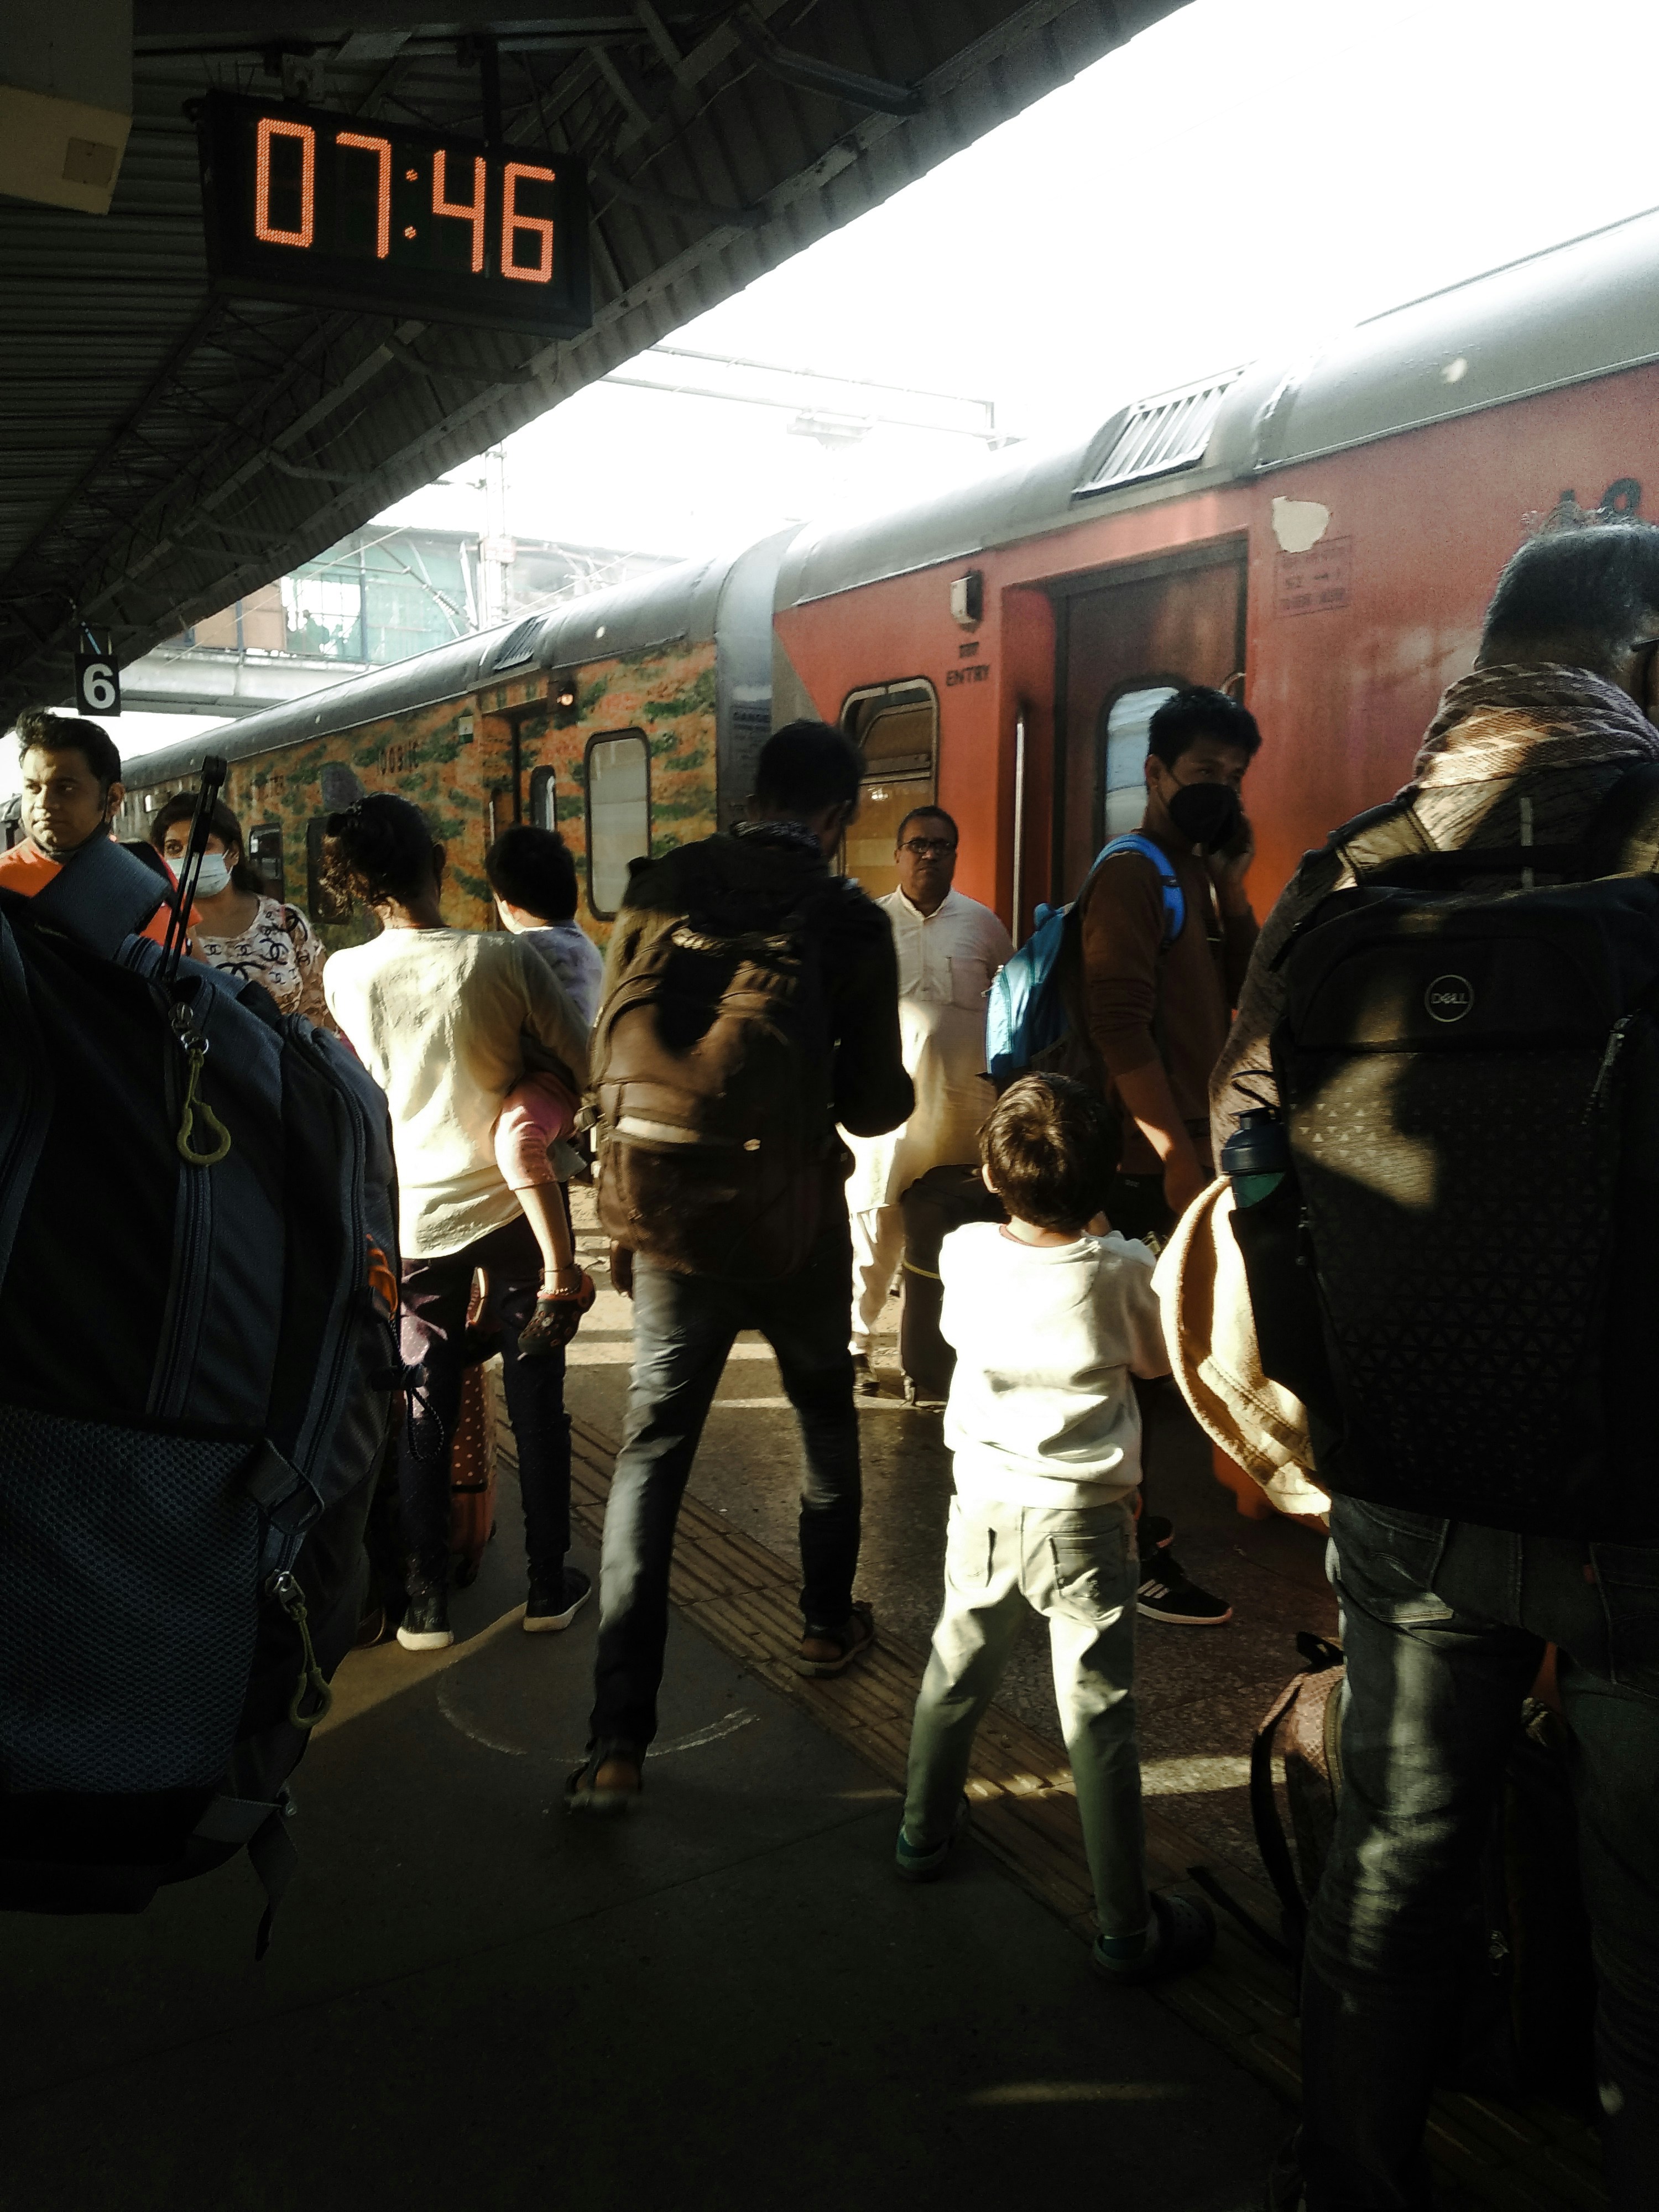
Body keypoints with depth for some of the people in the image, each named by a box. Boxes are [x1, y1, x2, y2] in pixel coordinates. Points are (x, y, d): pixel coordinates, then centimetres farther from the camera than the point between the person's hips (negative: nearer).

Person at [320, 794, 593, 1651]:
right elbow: (587, 1067, -13)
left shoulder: (345, 976, -8)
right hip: (512, 1203, -2)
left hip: (417, 1216, 2)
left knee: (424, 1408, 13)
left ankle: (426, 1601, 20)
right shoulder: (502, 959, -17)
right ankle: (548, 1583, 22)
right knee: (536, 1399, 11)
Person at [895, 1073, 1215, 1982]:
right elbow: (1155, 1360, 1)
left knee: (955, 1675, 24)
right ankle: (1126, 1930, 19)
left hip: (984, 1508, 3)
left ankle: (923, 1833, 44)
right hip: (1083, 1521, -3)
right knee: (1099, 1720, 6)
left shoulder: (965, 1253, -12)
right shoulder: (1120, 1268, -18)